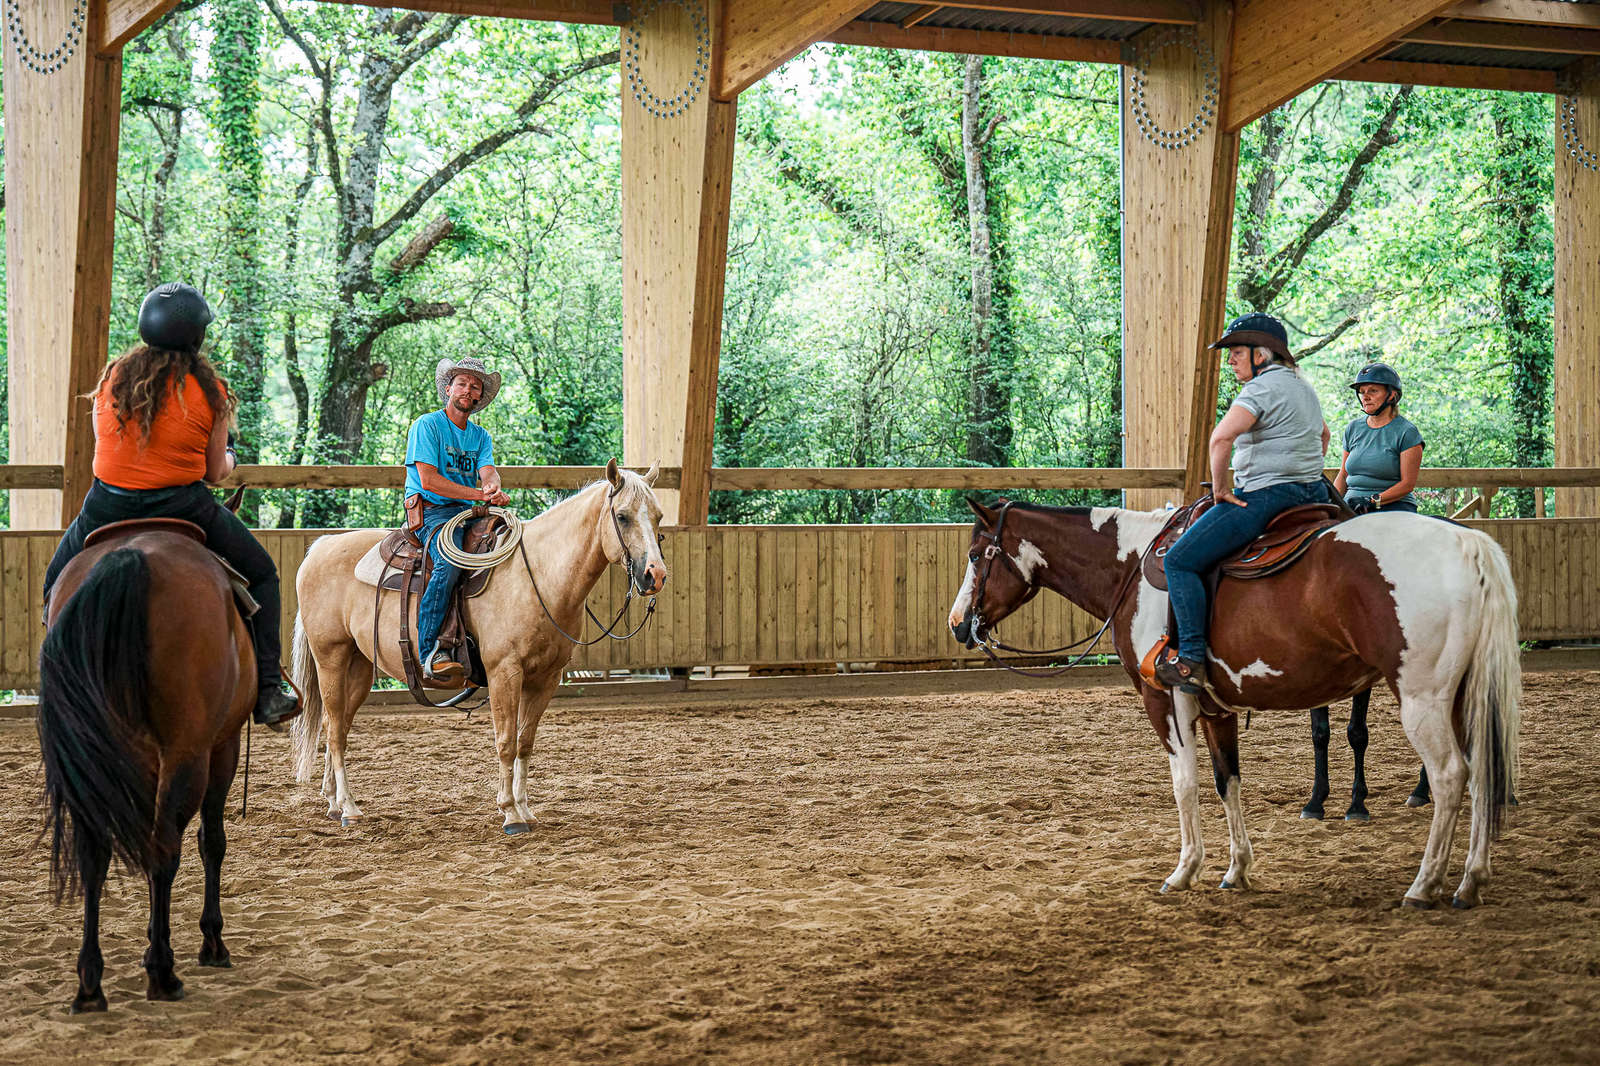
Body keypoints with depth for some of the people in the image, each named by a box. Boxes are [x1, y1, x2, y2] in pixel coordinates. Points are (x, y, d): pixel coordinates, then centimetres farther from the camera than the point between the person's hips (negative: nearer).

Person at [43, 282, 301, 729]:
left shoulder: (114, 375, 0)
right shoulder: (209, 389, -6)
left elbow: (103, 446, 11)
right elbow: (215, 471, 0)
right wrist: (229, 458, 24)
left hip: (107, 510, 2)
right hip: (183, 508, -2)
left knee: (57, 584, 28)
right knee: (261, 575, 16)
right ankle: (267, 692, 6)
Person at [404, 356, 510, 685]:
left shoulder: (481, 436, 18)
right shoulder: (427, 425, 0)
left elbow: (488, 472, -1)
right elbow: (428, 480, -11)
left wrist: (493, 488, -27)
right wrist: (478, 493, -16)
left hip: (469, 513, 7)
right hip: (431, 510, -7)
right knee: (449, 563, -35)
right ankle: (430, 651, -39)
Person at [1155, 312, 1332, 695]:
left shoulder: (1262, 387, -13)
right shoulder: (1303, 387, 19)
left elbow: (1221, 437, -28)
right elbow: (1323, 434, 38)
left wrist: (1219, 486, -16)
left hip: (1265, 496, -10)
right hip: (1312, 492, 10)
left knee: (1181, 561, -10)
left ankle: (1191, 661, -19)